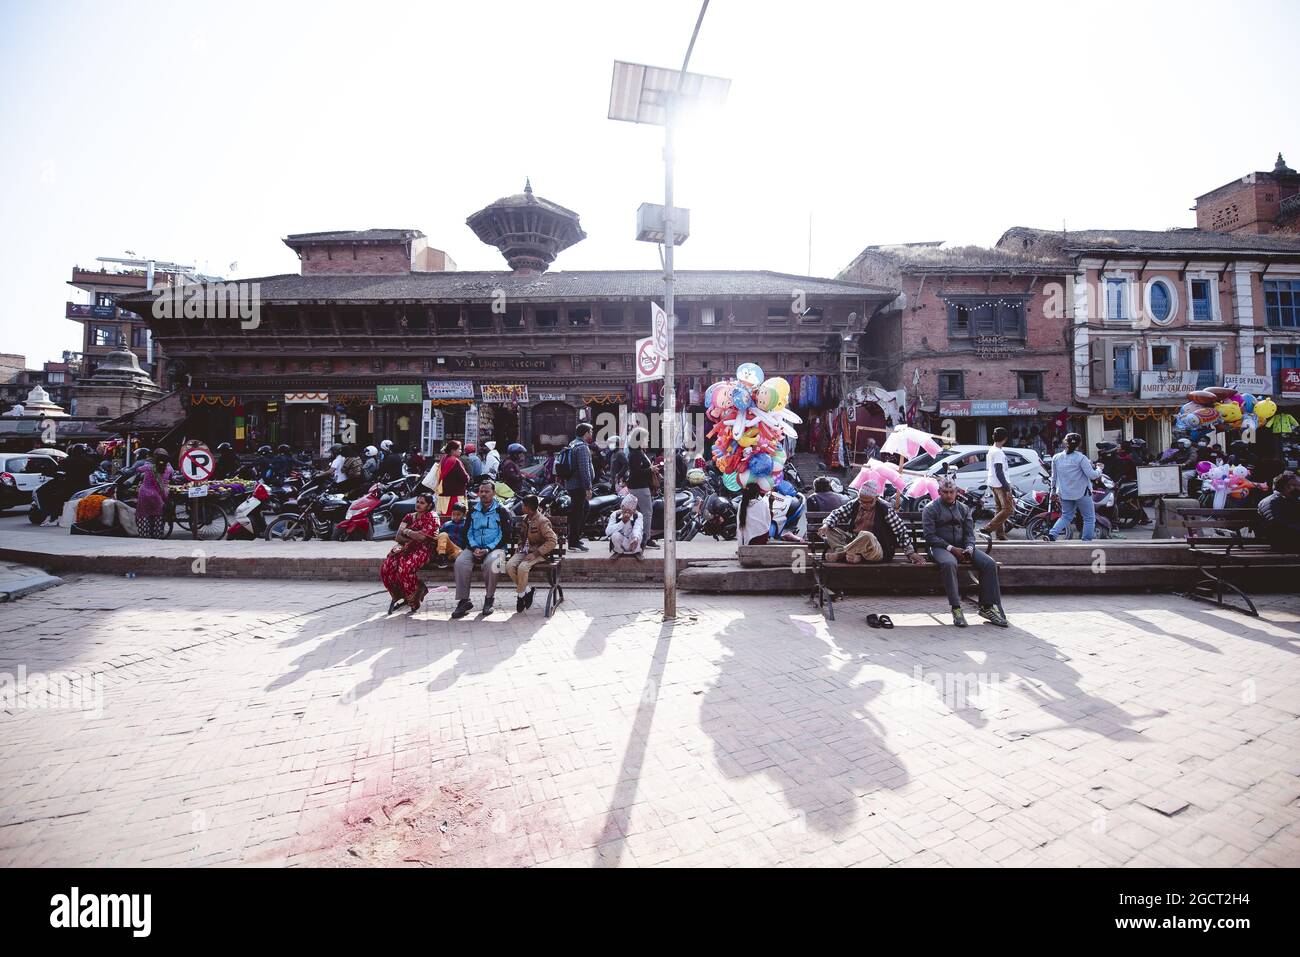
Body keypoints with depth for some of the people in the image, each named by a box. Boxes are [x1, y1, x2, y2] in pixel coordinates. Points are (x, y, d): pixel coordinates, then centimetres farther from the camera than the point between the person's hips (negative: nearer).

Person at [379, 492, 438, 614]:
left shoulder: (432, 516, 2)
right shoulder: (409, 517, 20)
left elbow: (422, 537, -12)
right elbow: (398, 537, 9)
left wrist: (407, 532, 2)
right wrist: (414, 537, -9)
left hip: (422, 550, -6)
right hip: (406, 549, 6)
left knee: (405, 568, -34)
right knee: (386, 568, -21)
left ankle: (413, 600, -10)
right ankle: (399, 595, 0)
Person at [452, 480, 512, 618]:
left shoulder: (501, 512, 3)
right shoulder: (473, 511, 15)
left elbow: (504, 536, -2)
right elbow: (468, 533, 13)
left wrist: (488, 549, -14)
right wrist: (474, 548, -6)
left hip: (494, 549, -3)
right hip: (474, 548, 4)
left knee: (491, 563, -36)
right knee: (460, 562, -27)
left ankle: (489, 599, -16)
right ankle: (464, 601, -19)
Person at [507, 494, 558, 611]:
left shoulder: (543, 522, -15)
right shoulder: (524, 519, 10)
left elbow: (552, 542, -21)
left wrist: (535, 553, -24)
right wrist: (519, 548, 8)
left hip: (538, 552, -7)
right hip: (524, 550, 7)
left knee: (522, 567, -32)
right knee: (509, 566, -19)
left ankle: (520, 595, -7)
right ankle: (526, 590, -3)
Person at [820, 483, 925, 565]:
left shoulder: (885, 510, -6)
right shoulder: (854, 504, 6)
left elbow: (902, 531, -4)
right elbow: (837, 513, 4)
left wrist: (911, 552, -9)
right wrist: (826, 525, -17)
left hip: (879, 551, -5)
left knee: (866, 535, -39)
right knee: (830, 529, -10)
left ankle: (839, 553, -23)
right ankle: (849, 554, -29)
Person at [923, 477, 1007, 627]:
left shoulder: (963, 509, 19)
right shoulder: (931, 509, 3)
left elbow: (969, 533, 13)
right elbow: (930, 536, -6)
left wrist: (969, 548, -9)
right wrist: (951, 549, -16)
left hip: (962, 547, 5)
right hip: (941, 547, -5)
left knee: (990, 564, -18)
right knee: (949, 563, -38)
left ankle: (987, 606, -12)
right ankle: (956, 608, -34)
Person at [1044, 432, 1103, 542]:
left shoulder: (1056, 457, 1)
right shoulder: (1081, 458, -14)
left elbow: (1054, 476, 11)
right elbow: (1092, 475, -14)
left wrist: (1053, 489, 22)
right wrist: (1099, 470, 7)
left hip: (1064, 493, 5)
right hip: (1081, 493, -5)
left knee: (1066, 516, 16)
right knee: (1089, 518, 10)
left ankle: (1051, 535, -1)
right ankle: (1087, 541, 10)